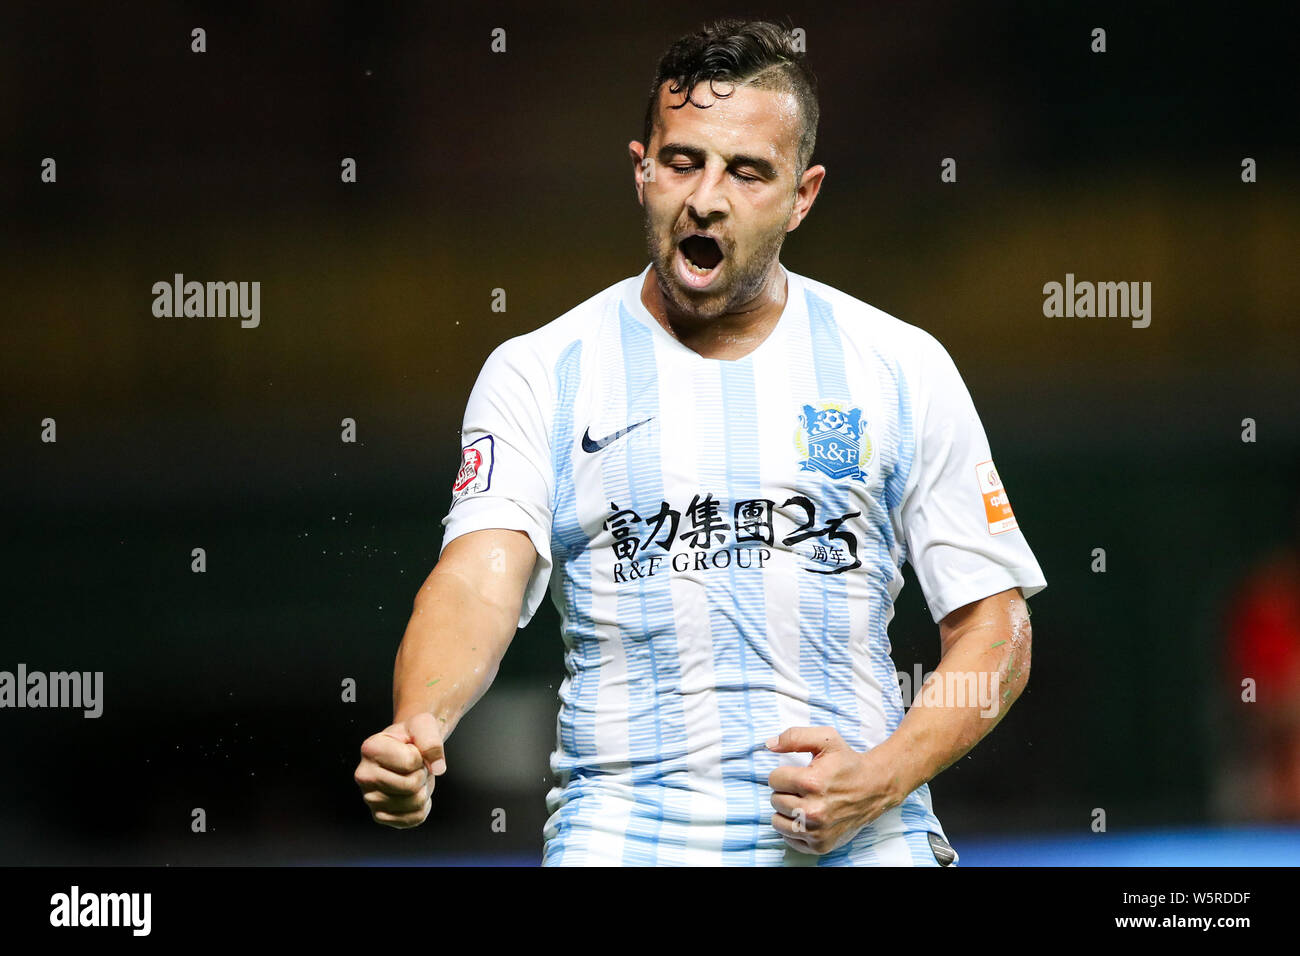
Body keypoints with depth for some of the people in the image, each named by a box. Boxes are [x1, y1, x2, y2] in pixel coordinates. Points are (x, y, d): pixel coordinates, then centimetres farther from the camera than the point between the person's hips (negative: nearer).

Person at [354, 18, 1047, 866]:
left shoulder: (902, 368, 9)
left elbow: (994, 626, 10)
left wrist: (882, 779, -7)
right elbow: (480, 576, -9)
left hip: (859, 833, 1)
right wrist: (418, 728, -30)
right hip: (626, 822, -1)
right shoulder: (539, 374, 6)